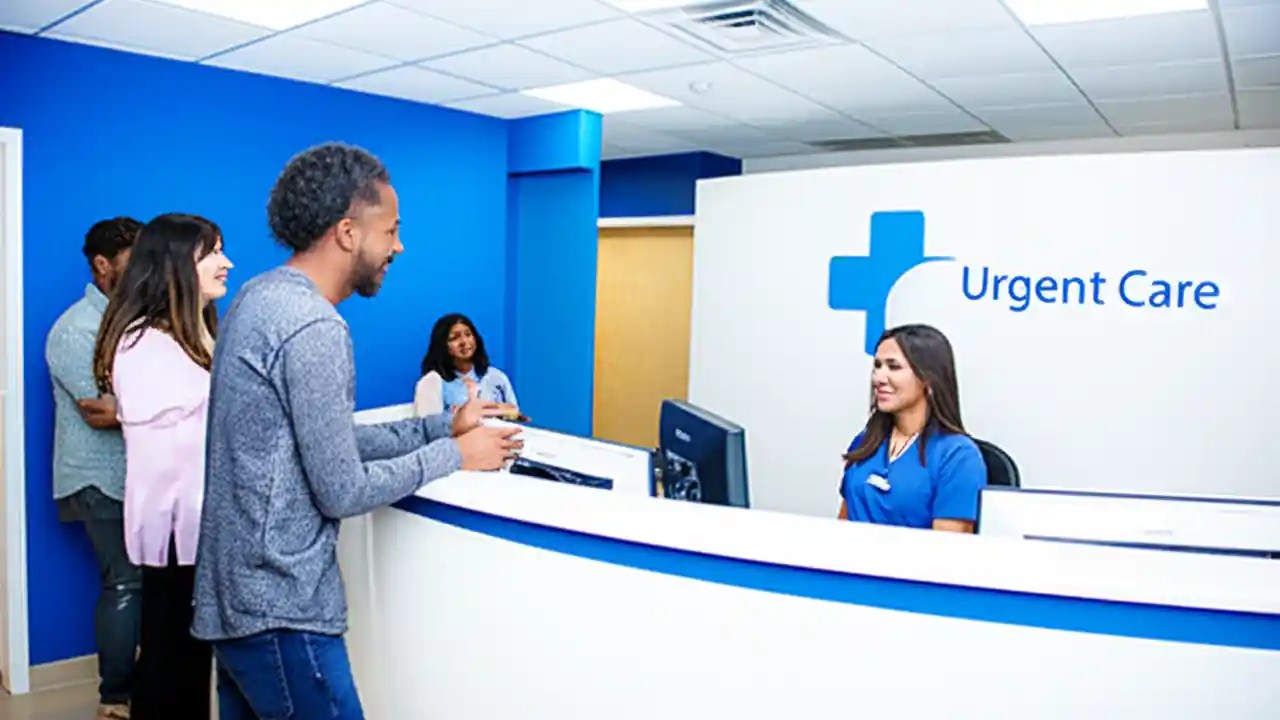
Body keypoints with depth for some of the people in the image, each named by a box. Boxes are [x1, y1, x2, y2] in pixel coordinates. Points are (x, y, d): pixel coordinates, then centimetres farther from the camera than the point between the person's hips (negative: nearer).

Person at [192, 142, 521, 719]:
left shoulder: (265, 296, 8)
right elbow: (342, 492, -20)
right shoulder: (314, 327, -22)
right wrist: (453, 456, -9)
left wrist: (440, 427, 8)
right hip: (279, 608, -10)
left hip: (236, 594, 10)